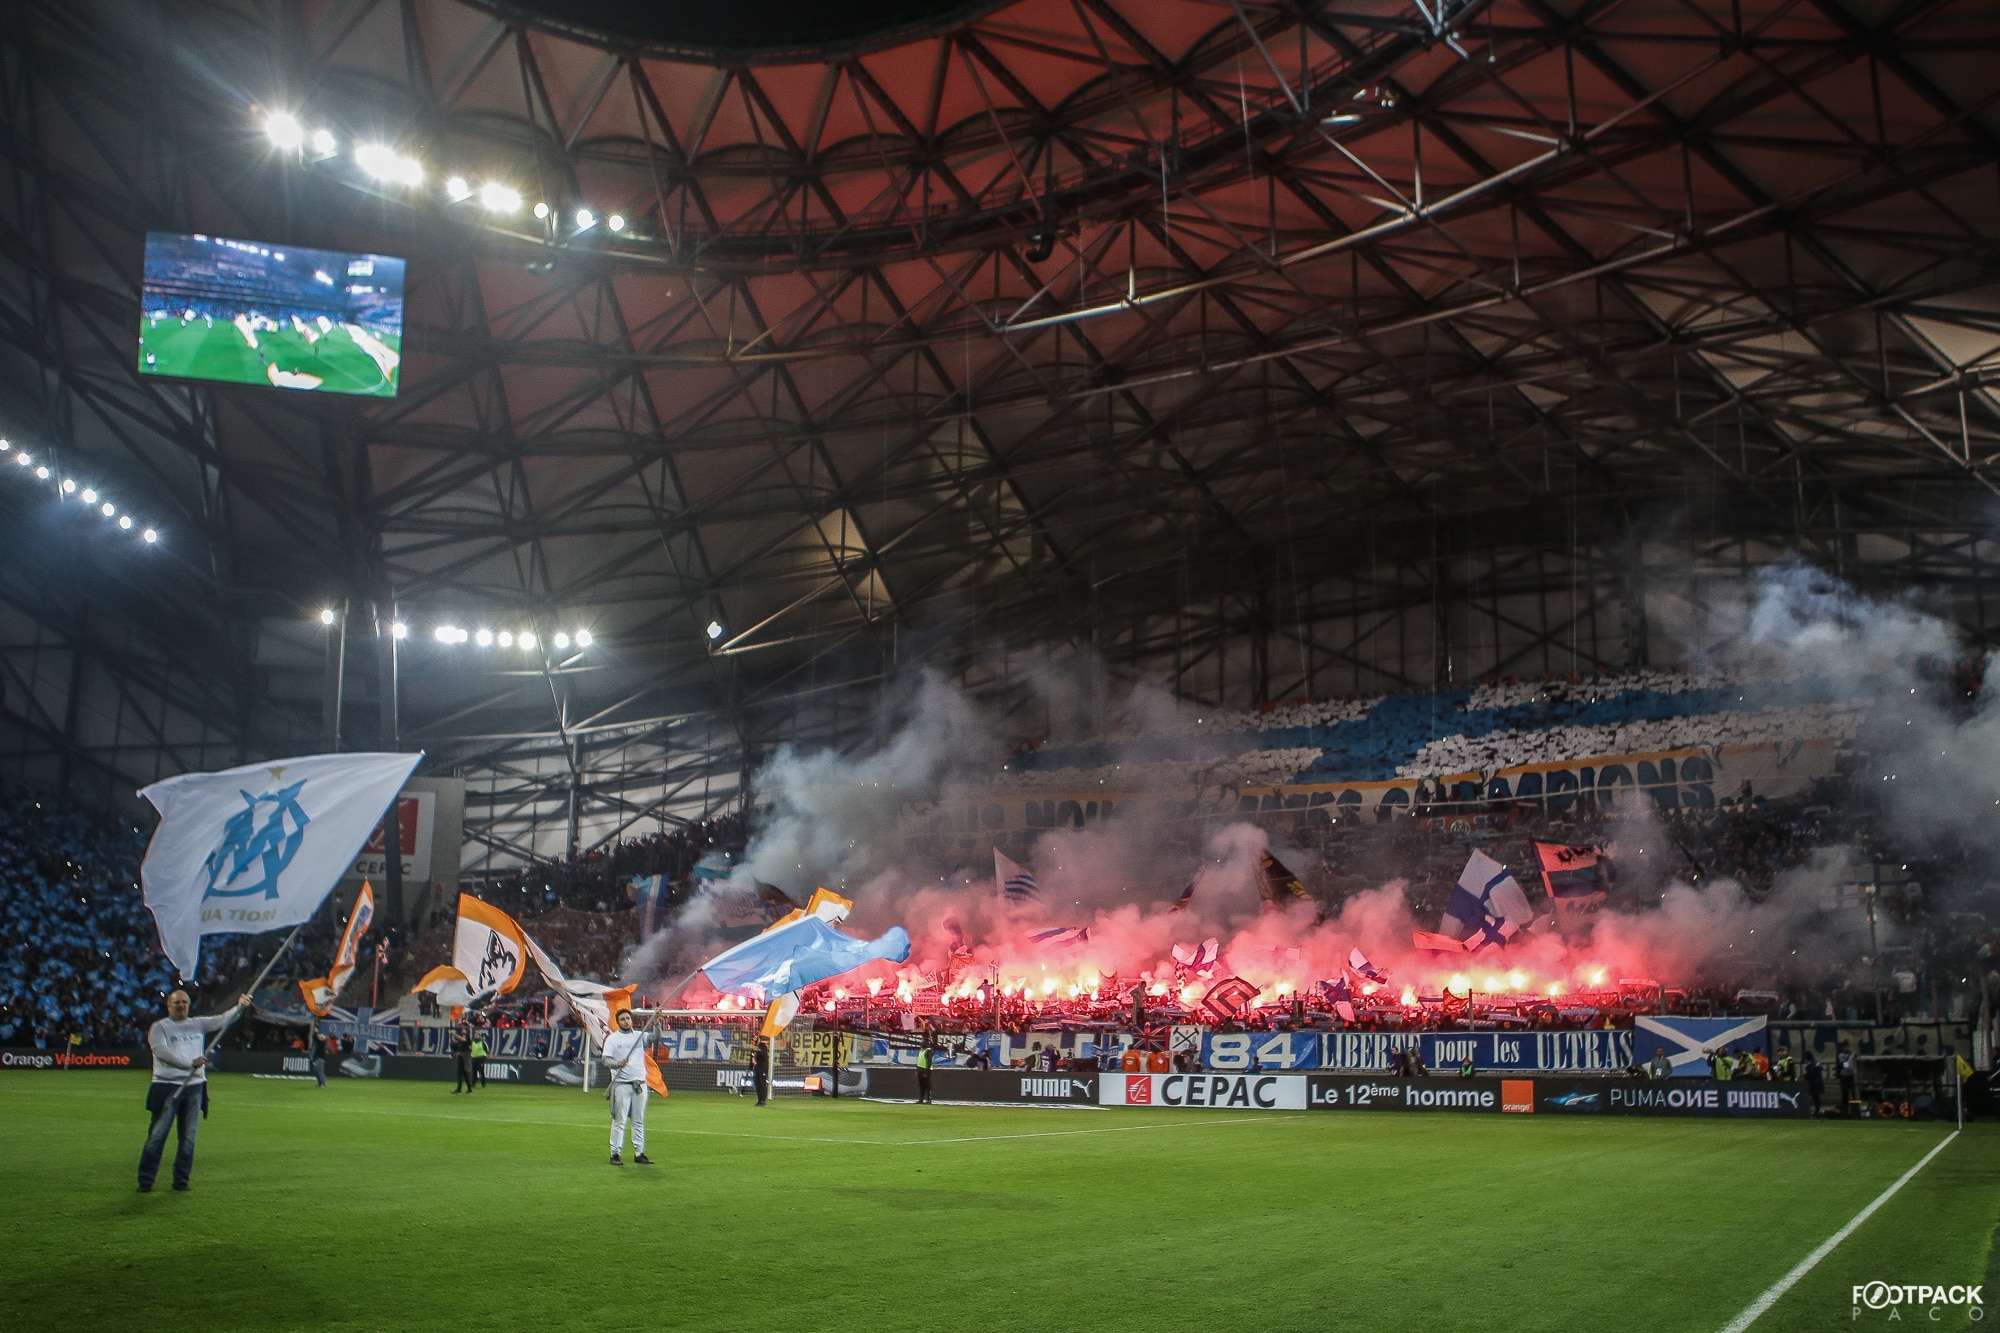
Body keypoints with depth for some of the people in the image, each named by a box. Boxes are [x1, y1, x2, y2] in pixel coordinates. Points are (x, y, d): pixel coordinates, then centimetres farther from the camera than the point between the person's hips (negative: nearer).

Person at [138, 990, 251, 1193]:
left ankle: (181, 1179, 13)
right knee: (157, 1135, -3)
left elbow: (221, 1020, 7)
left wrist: (239, 1006, -10)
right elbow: (161, 1051, -14)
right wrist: (191, 1063, -20)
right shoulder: (159, 1027, 0)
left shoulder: (198, 1024, 15)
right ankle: (145, 1180, 5)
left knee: (189, 1136, 5)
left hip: (194, 1087, 4)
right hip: (167, 1087, -4)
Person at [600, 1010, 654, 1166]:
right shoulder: (612, 1039, 3)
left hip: (640, 1084, 3)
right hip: (621, 1084, -3)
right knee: (619, 1120, -4)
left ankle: (639, 1153, 12)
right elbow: (606, 1061, -6)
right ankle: (615, 1154, -1)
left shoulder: (640, 1036, 10)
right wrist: (618, 1064, -26)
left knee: (639, 1121, 7)